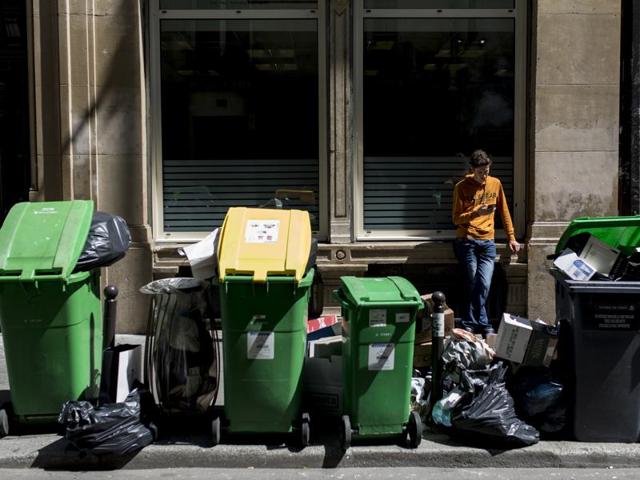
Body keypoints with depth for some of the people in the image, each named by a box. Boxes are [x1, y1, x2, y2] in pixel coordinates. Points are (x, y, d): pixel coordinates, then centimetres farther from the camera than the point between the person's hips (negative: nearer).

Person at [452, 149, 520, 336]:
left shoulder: (495, 184, 8)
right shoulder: (461, 187, -2)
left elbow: (504, 212, 15)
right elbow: (456, 219, -3)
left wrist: (511, 238, 12)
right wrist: (475, 213, -20)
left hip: (487, 241, 3)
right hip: (466, 241, -2)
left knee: (484, 285, -7)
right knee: (474, 285, -4)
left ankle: (471, 323, 6)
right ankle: (483, 324, 7)